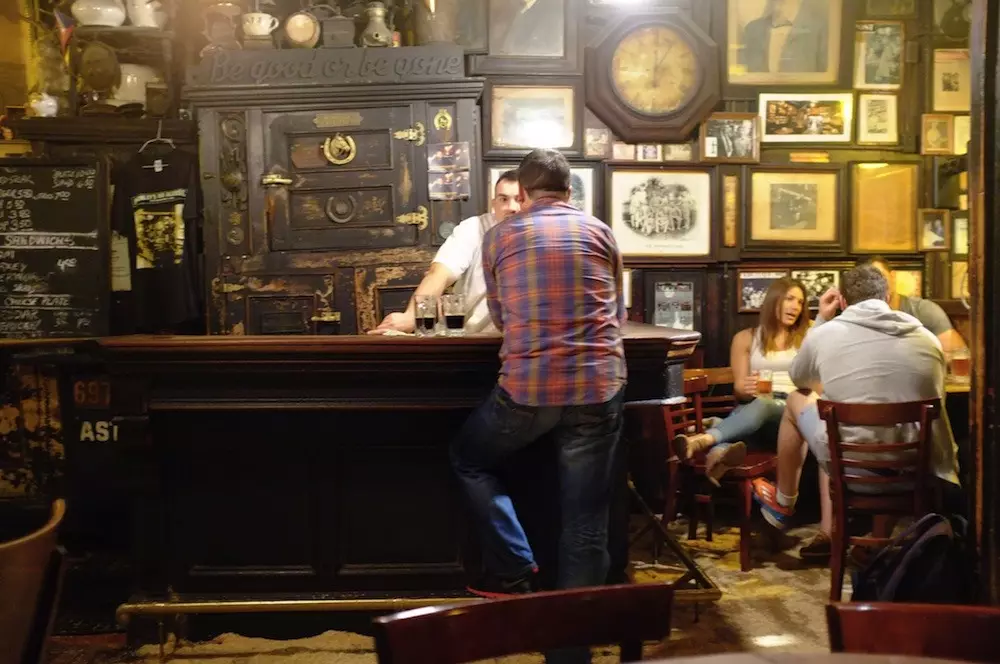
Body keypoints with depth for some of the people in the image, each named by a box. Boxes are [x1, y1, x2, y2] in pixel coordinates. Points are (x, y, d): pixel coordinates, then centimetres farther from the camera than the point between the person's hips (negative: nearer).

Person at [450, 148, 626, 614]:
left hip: (526, 388, -1)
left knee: (467, 459, 25)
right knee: (586, 523, 9)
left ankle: (513, 569, 19)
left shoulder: (499, 236, 8)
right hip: (598, 388, 2)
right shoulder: (601, 233, 12)